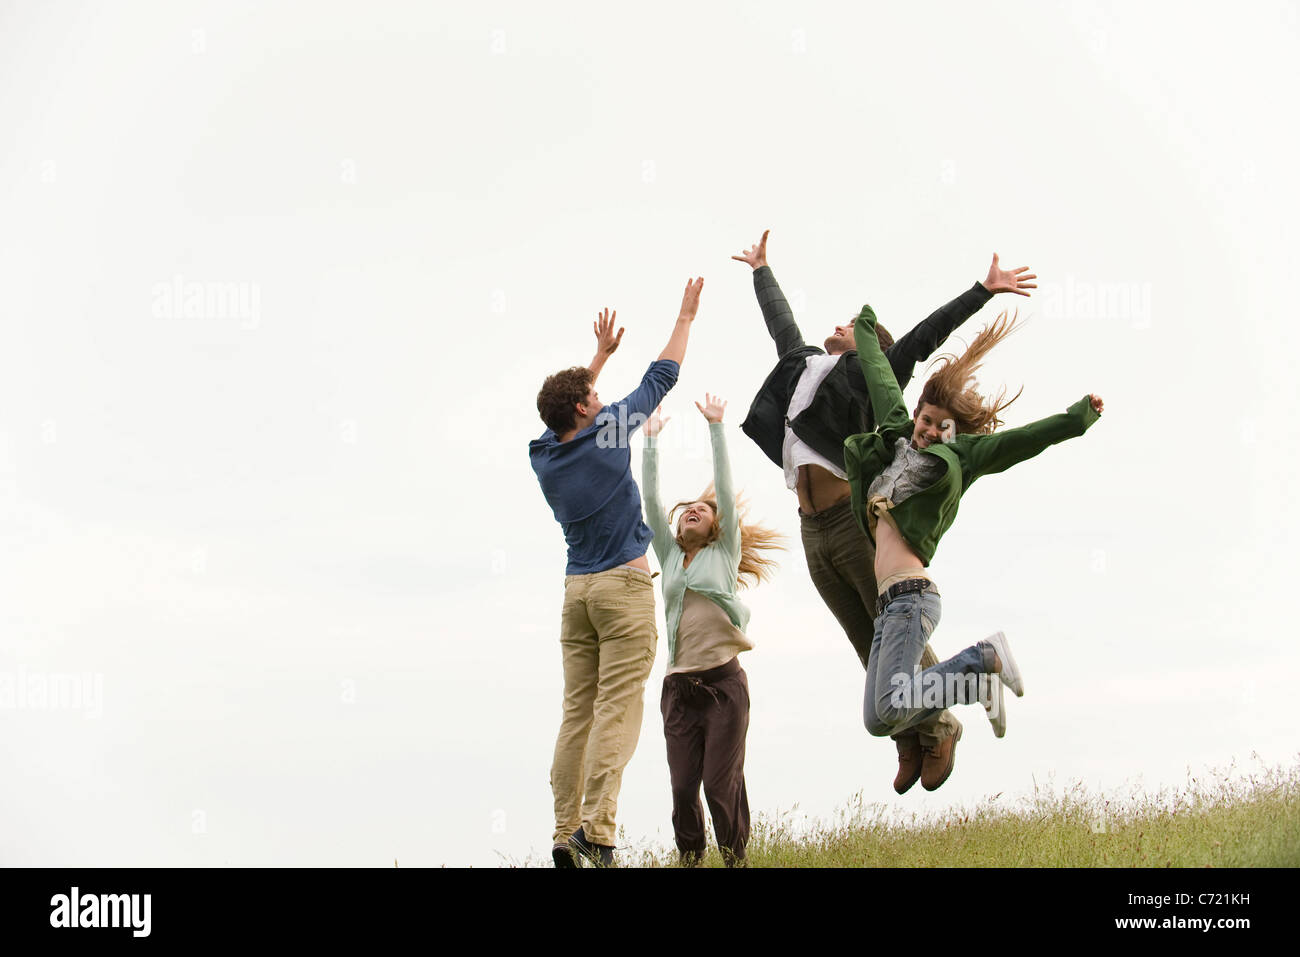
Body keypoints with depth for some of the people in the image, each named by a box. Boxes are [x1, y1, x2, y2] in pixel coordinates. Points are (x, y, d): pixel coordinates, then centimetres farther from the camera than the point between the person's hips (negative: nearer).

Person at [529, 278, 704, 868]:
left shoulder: (543, 453, 7)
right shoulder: (608, 431, -6)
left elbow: (568, 407, 29)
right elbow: (659, 380, 6)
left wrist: (600, 354, 39)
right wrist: (685, 317, 17)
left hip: (576, 591, 6)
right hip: (623, 586, -6)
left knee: (578, 711, 4)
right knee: (618, 708, -10)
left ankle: (566, 833, -2)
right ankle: (596, 826, -21)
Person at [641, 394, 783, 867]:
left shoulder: (725, 553, 10)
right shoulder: (669, 556, 17)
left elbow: (726, 488, 3)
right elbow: (650, 499, 12)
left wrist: (715, 425, 0)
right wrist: (651, 439, 9)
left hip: (723, 681, -3)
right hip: (679, 686, 3)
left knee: (722, 785, -6)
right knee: (683, 789, -1)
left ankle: (736, 859, 2)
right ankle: (689, 861, 7)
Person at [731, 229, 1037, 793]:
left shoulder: (871, 374, 5)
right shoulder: (803, 365, 22)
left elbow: (925, 335, -4)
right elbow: (780, 320, 37)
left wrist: (984, 292, -13)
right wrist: (760, 270, 50)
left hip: (860, 521, -6)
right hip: (814, 531, 6)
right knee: (871, 648, 7)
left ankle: (939, 729, 11)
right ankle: (909, 742, 12)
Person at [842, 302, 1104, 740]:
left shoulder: (958, 454, 6)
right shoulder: (898, 438, 23)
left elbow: (1022, 440, -2)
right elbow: (881, 380, 34)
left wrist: (1078, 415, -13)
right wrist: (865, 327, 47)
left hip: (911, 595, -8)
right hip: (890, 604, 8)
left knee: (887, 708, -25)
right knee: (878, 719, -3)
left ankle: (987, 657, -7)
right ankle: (976, 685, 10)